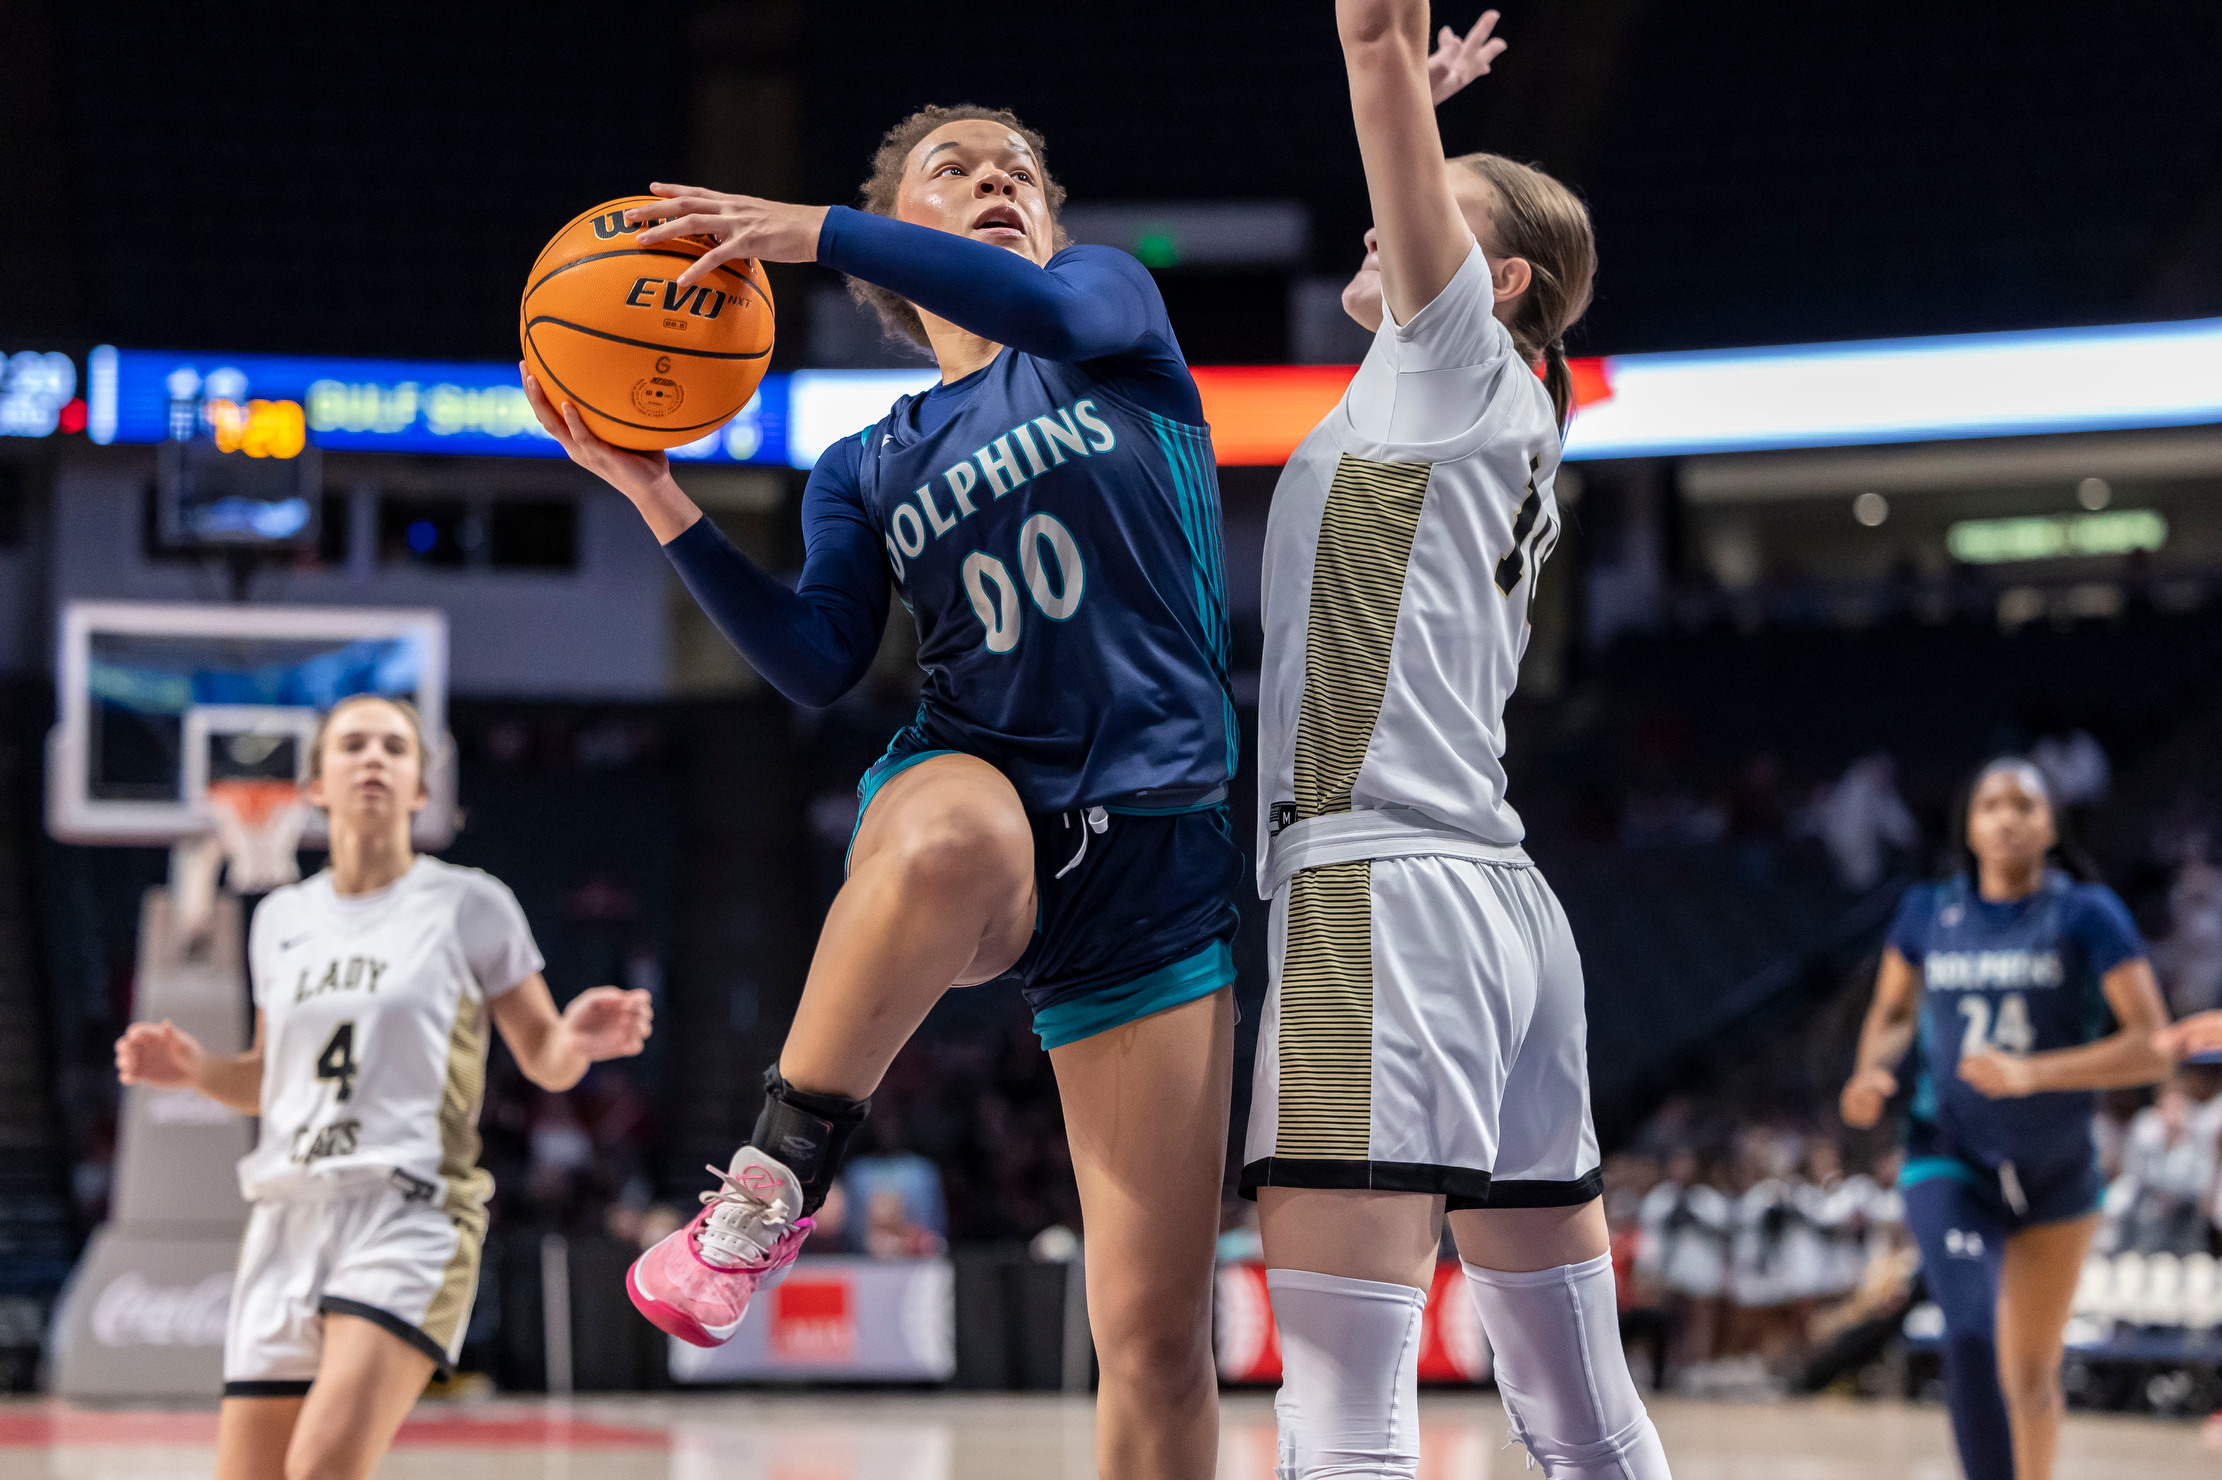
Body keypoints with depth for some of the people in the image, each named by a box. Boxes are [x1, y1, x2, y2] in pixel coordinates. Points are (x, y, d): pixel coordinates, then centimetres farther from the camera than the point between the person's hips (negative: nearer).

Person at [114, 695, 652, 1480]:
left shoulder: (469, 906, 2)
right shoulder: (281, 920, 14)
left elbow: (544, 1060, 6)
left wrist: (580, 1040, -17)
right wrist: (194, 1069, 4)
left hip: (408, 1211, -5)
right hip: (289, 1216, 5)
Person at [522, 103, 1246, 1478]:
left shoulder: (1116, 303, 14)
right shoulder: (868, 470, 18)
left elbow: (1059, 309, -12)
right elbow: (818, 663, 0)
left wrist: (811, 232, -18)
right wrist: (660, 498, -7)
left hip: (1158, 856, 0)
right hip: (978, 794, 0)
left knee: (1161, 1333, -7)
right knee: (945, 834, -43)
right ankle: (773, 1187, -28)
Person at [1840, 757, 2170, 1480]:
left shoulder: (2088, 915, -9)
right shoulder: (1927, 913, -1)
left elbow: (2154, 1046, -14)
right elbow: (1892, 1014, 16)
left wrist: (2032, 1073, -25)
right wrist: (1873, 1072, -7)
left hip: (2055, 1173, 0)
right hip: (1951, 1166, 0)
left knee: (2032, 1372, 11)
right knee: (1971, 1338, -22)